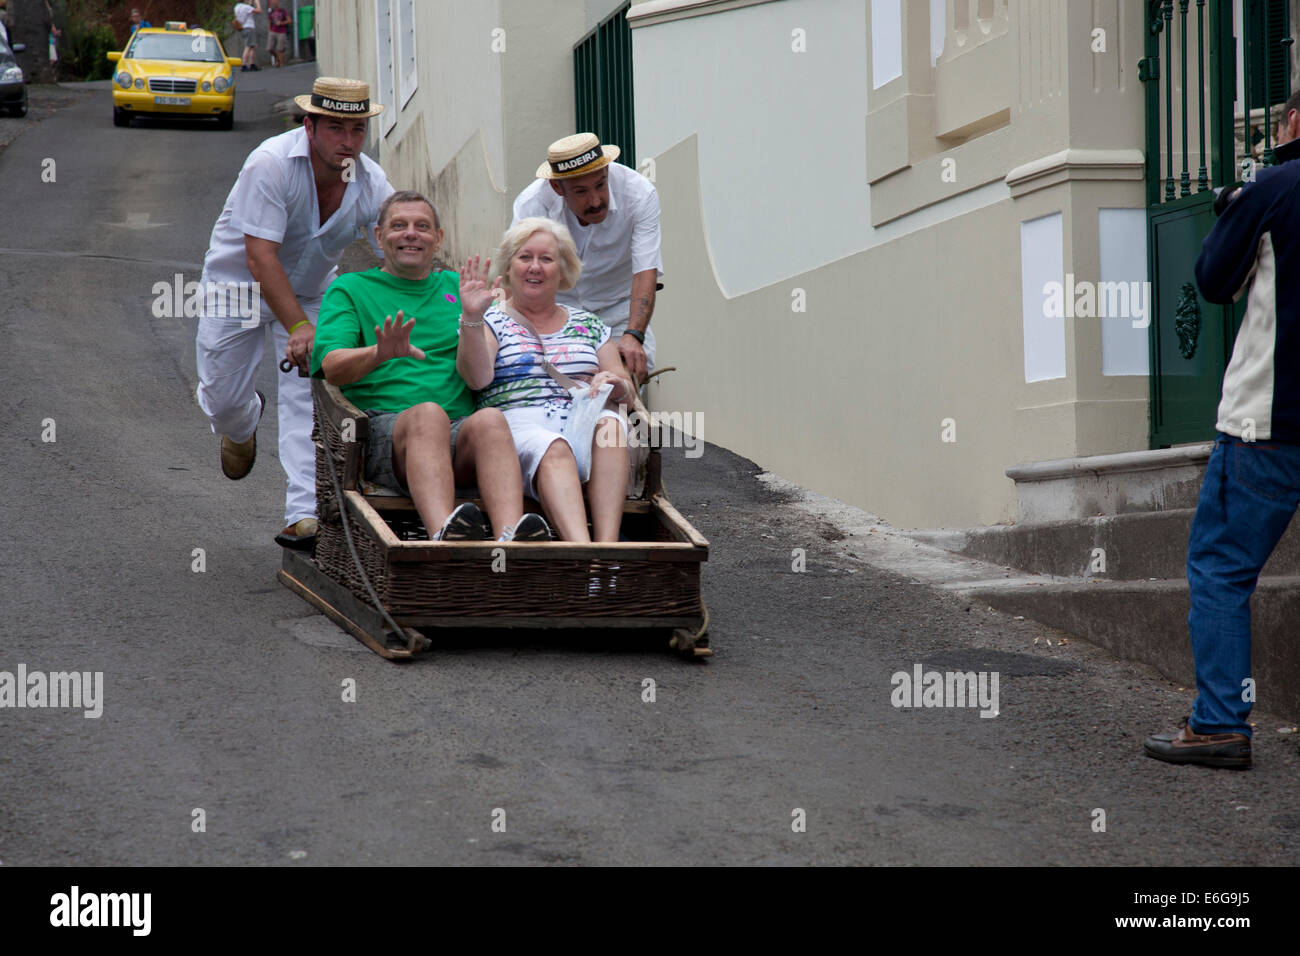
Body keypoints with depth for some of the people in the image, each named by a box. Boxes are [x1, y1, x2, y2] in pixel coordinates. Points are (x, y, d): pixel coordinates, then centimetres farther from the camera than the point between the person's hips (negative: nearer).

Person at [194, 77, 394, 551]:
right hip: (240, 281, -2)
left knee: (309, 397, -13)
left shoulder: (372, 184, -16)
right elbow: (260, 256, -34)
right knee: (221, 400, 3)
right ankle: (244, 423, 42)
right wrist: (297, 327, -42)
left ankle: (304, 515, -14)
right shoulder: (271, 163, -31)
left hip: (310, 290, 3)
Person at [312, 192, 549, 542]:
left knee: (490, 419, -33)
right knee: (429, 413, -37)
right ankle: (443, 533, -62)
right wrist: (379, 353, -22)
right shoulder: (349, 288, 19)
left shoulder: (457, 287, 29)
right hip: (382, 424, -2)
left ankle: (510, 537, -59)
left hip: (460, 428, 2)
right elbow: (332, 368, 1)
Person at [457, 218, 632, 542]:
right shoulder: (491, 321, 16)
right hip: (517, 424, -3)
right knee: (552, 448, -38)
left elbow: (626, 391, 22)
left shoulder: (588, 325, 27)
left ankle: (608, 547, -47)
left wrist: (616, 385, -2)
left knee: (610, 423, -33)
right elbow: (478, 378, -4)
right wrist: (472, 317, -17)